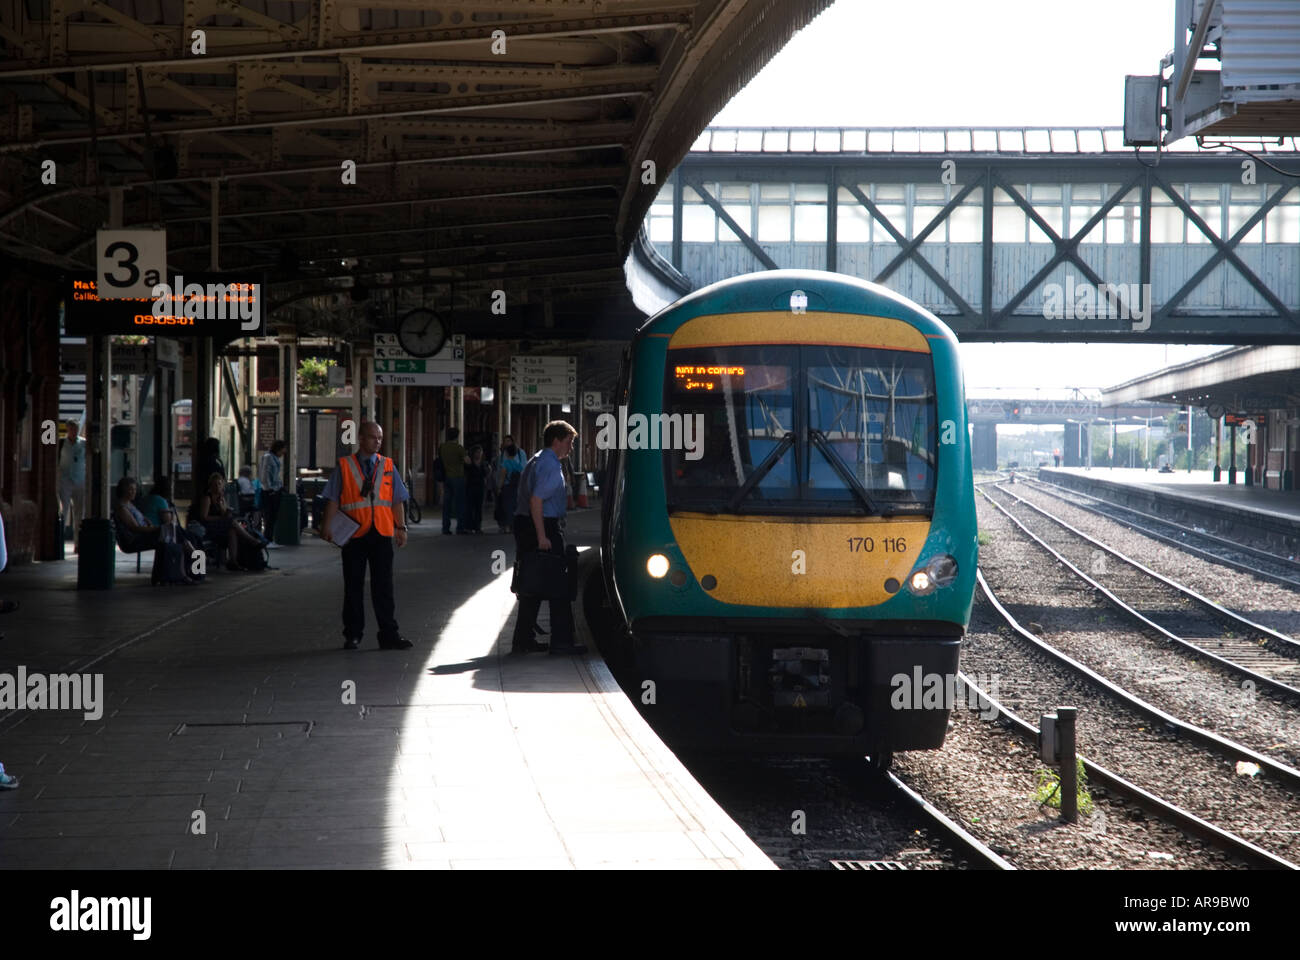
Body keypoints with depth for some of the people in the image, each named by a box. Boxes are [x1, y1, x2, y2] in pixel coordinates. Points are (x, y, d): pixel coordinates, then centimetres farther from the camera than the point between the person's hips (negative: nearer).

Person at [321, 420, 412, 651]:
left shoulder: (387, 467, 10)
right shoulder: (344, 466, 3)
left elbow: (397, 500, 11)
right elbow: (333, 500, 0)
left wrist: (401, 527, 4)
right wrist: (327, 526, -9)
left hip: (382, 533, 2)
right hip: (354, 534, -2)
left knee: (383, 586, 1)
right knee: (353, 586, 5)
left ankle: (389, 634, 3)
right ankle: (352, 635, 11)